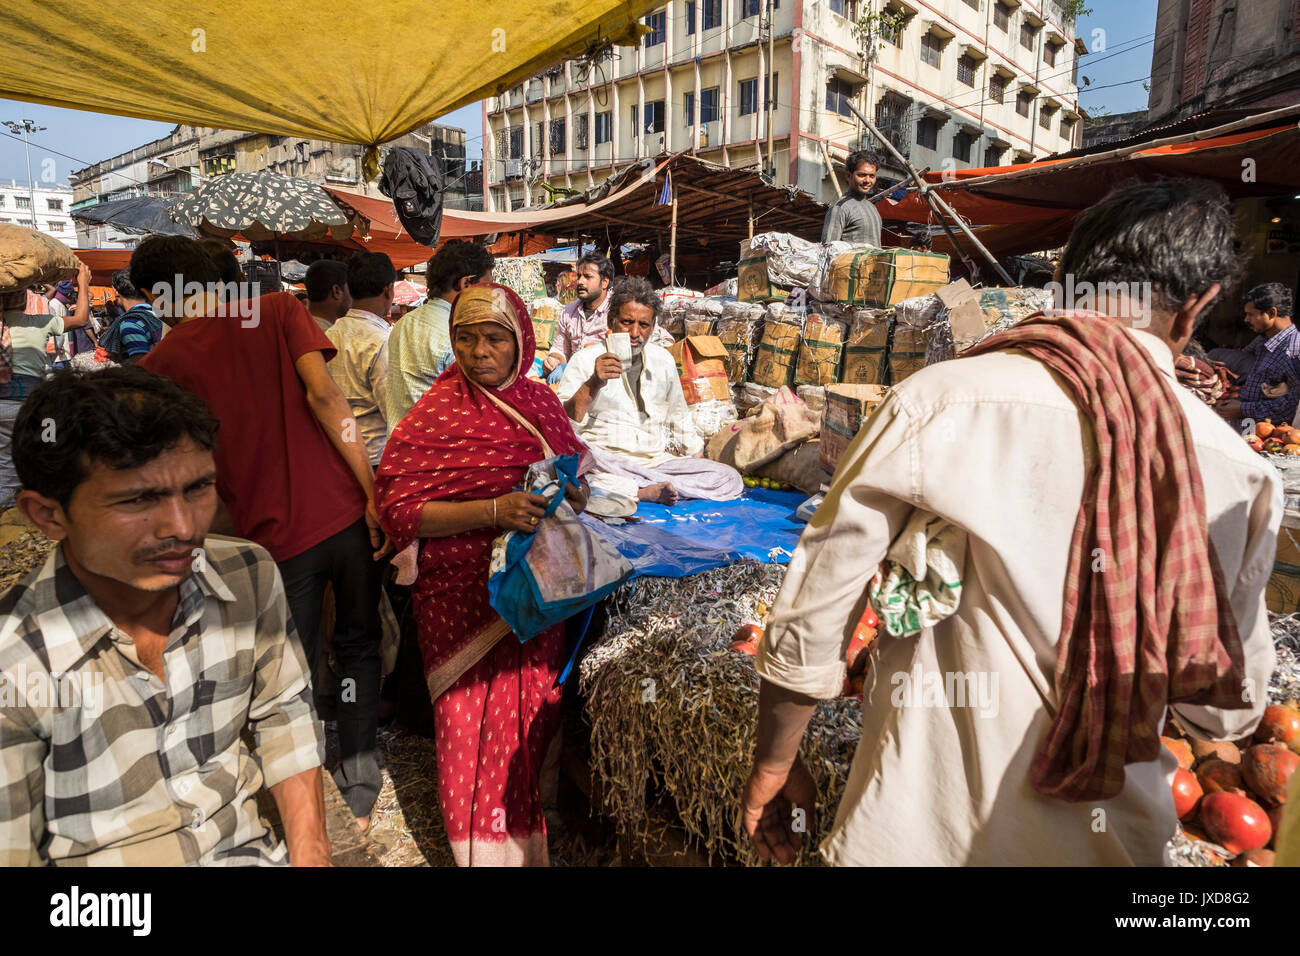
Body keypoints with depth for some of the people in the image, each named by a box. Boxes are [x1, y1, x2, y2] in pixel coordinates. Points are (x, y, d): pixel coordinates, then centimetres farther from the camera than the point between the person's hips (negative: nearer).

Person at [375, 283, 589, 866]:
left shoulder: (539, 400, 4)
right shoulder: (436, 412, -11)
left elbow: (573, 460, 19)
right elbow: (398, 507, -15)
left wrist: (574, 492, -4)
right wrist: (493, 511, -25)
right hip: (465, 595, -5)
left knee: (534, 716, 14)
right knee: (479, 732, 4)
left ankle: (529, 844, 37)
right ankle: (486, 848, 28)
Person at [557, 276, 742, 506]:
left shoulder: (663, 360, 15)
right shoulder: (585, 360, 0)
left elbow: (678, 417, 30)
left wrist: (698, 459, 26)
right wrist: (593, 384, -24)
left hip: (657, 461, 5)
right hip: (604, 459, -4)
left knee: (731, 479, -15)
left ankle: (646, 491, -20)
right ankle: (653, 491, -29)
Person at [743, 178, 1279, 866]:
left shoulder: (938, 403, -19)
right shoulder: (1240, 474, -9)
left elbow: (807, 619, -14)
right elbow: (1227, 713, 3)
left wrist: (774, 763, 2)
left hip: (917, 831, -3)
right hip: (1110, 838, 4)